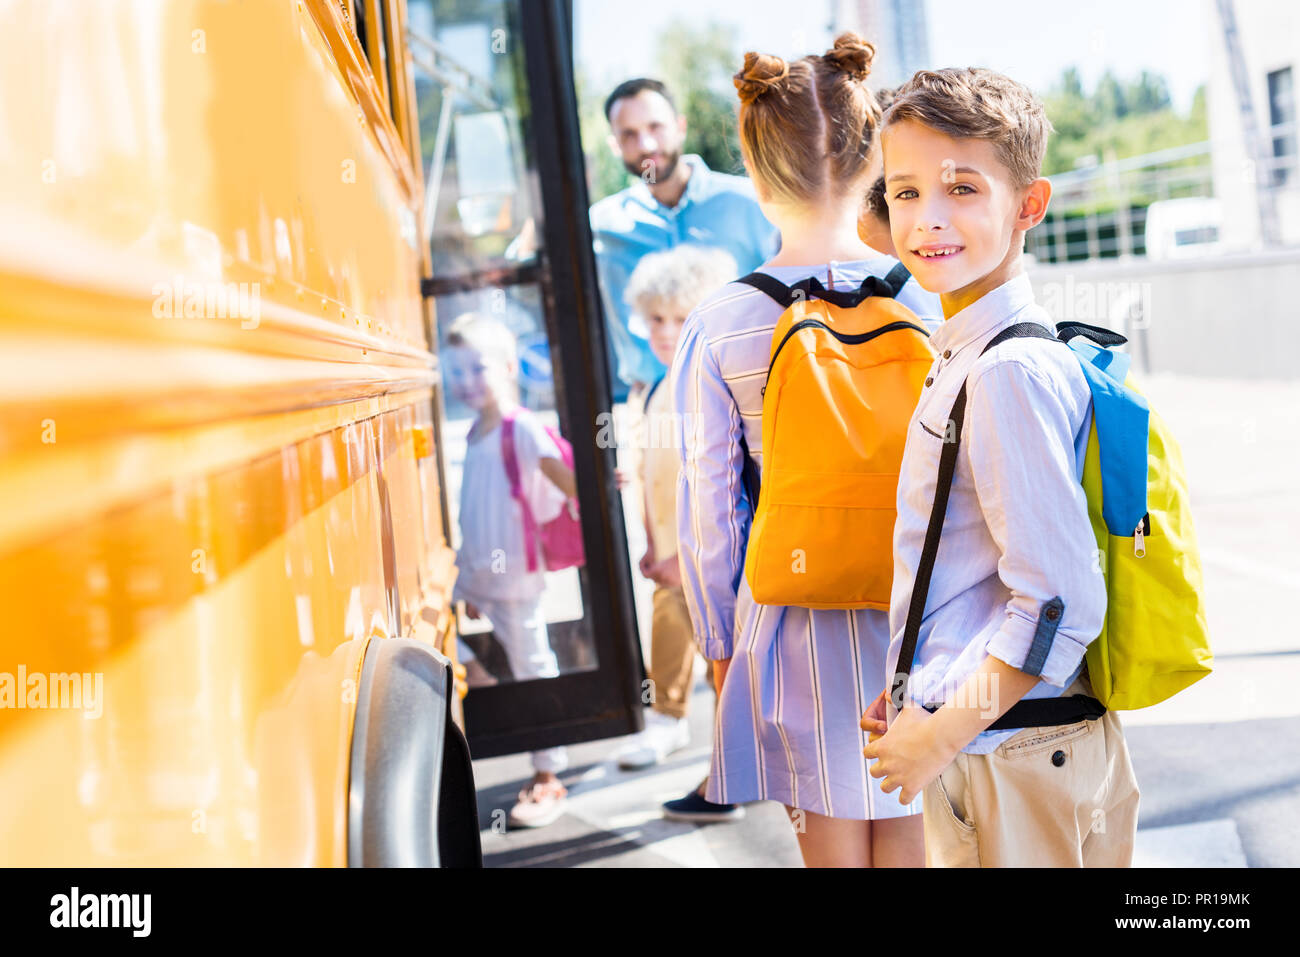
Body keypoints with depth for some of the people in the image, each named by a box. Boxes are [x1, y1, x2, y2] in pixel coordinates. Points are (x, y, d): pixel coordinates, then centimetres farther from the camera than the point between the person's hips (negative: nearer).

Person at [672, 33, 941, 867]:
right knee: (918, 843, 12)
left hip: (796, 628, 0)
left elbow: (709, 514, -2)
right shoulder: (931, 300, -7)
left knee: (831, 845, 12)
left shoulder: (718, 327, -8)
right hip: (922, 627, 1)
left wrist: (720, 644, 11)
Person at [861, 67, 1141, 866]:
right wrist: (919, 693, 13)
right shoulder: (968, 356, 9)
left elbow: (1061, 604, -24)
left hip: (1016, 769, -9)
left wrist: (940, 737, -17)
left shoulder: (1011, 372, -21)